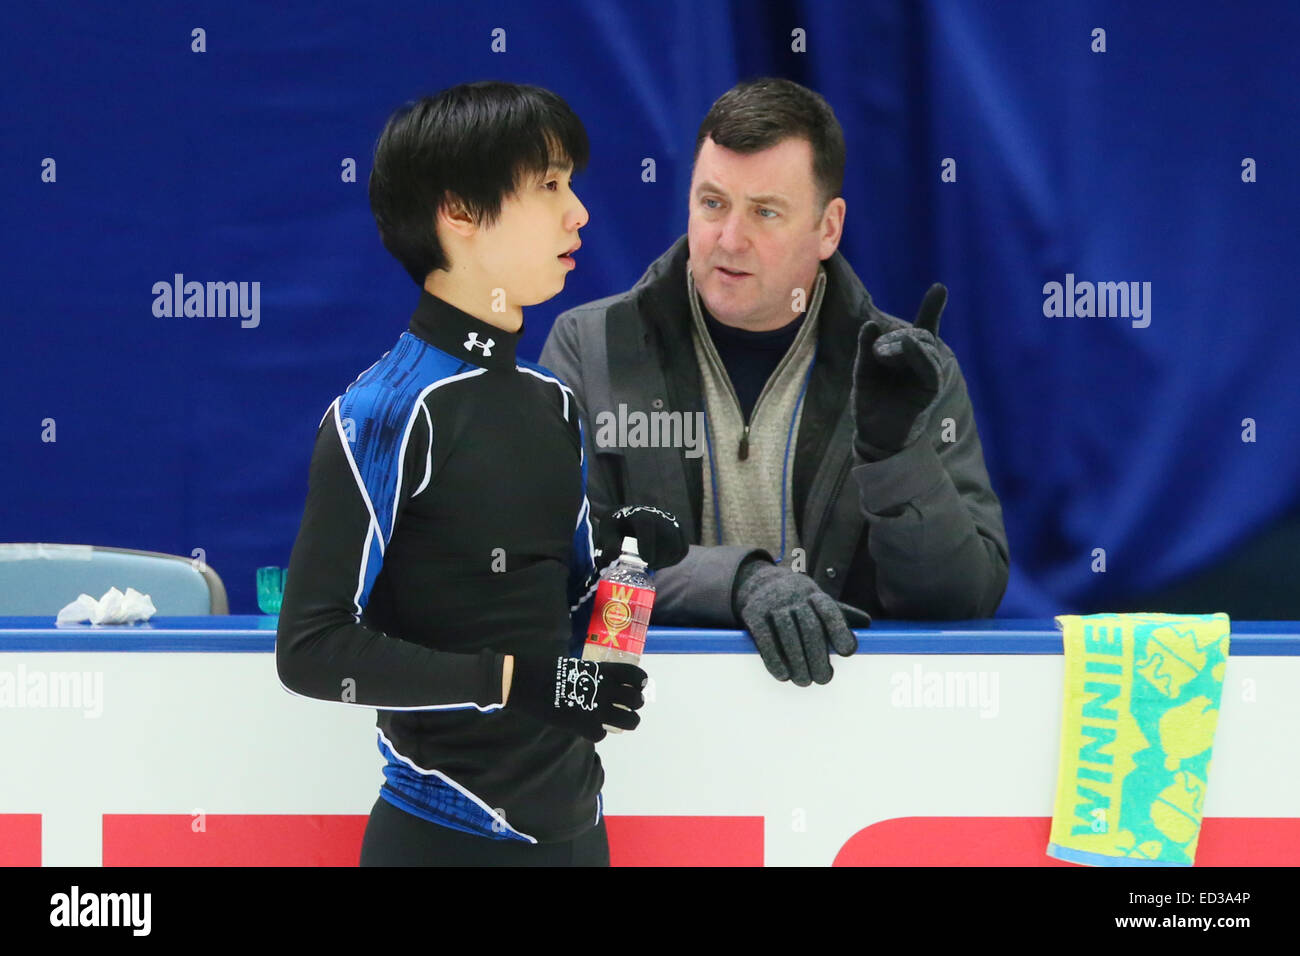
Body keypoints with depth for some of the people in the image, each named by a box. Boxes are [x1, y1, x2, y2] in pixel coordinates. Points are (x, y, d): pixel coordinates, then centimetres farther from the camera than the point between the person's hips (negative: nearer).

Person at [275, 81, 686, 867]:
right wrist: (515, 682, -18)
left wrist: (619, 554, -3)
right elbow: (314, 649, -17)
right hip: (451, 829, -7)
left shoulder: (552, 403, 9)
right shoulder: (387, 413, -13)